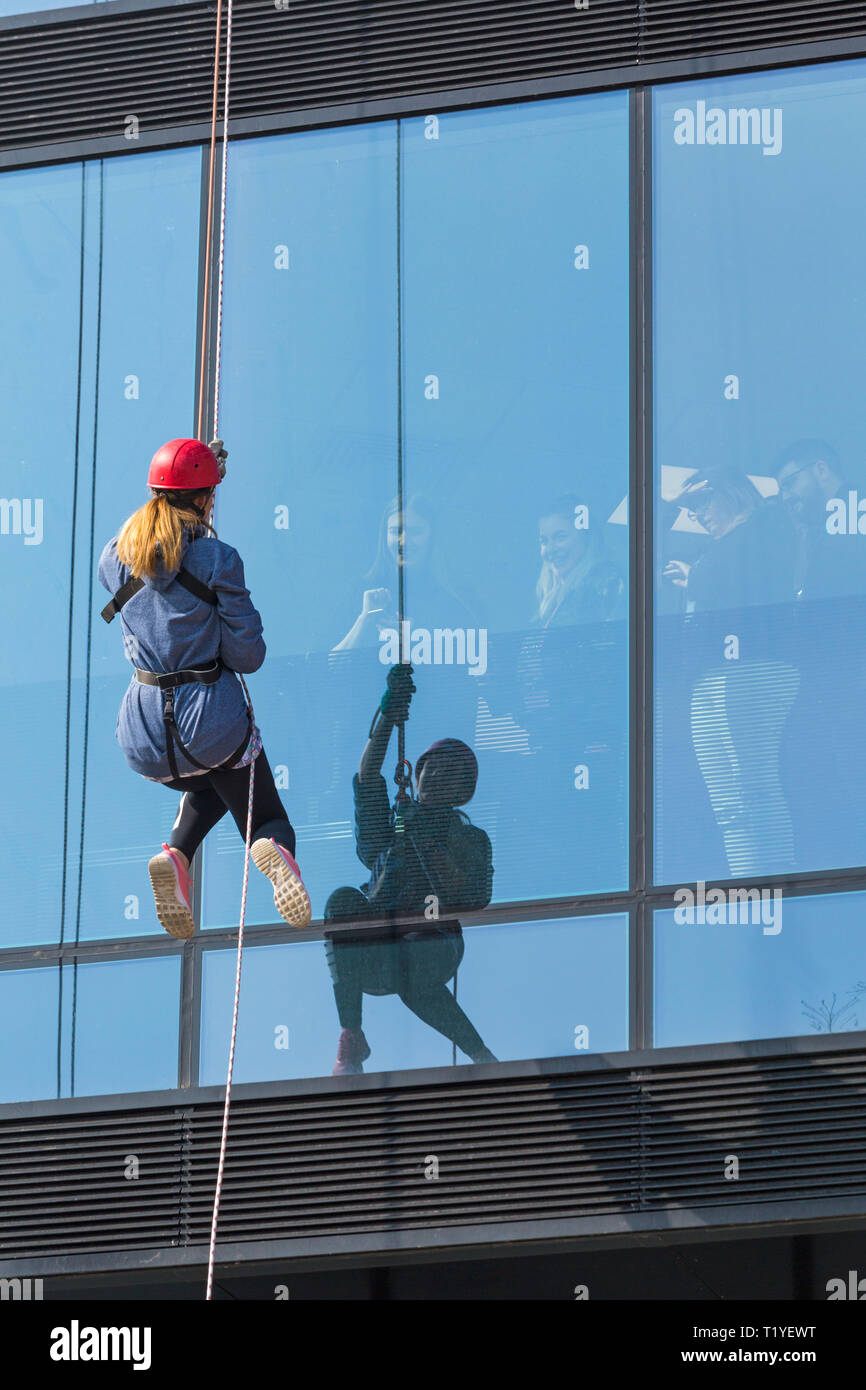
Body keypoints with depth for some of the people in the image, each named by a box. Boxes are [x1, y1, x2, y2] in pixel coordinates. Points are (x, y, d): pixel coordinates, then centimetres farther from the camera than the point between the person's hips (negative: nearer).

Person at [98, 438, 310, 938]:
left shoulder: (116, 558, 2)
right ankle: (275, 851, -23)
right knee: (268, 821, 17)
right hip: (212, 722, -4)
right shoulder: (218, 558, -11)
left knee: (207, 790, 38)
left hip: (143, 735, 4)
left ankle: (176, 854, 4)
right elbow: (248, 655, -11)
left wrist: (201, 469, 35)